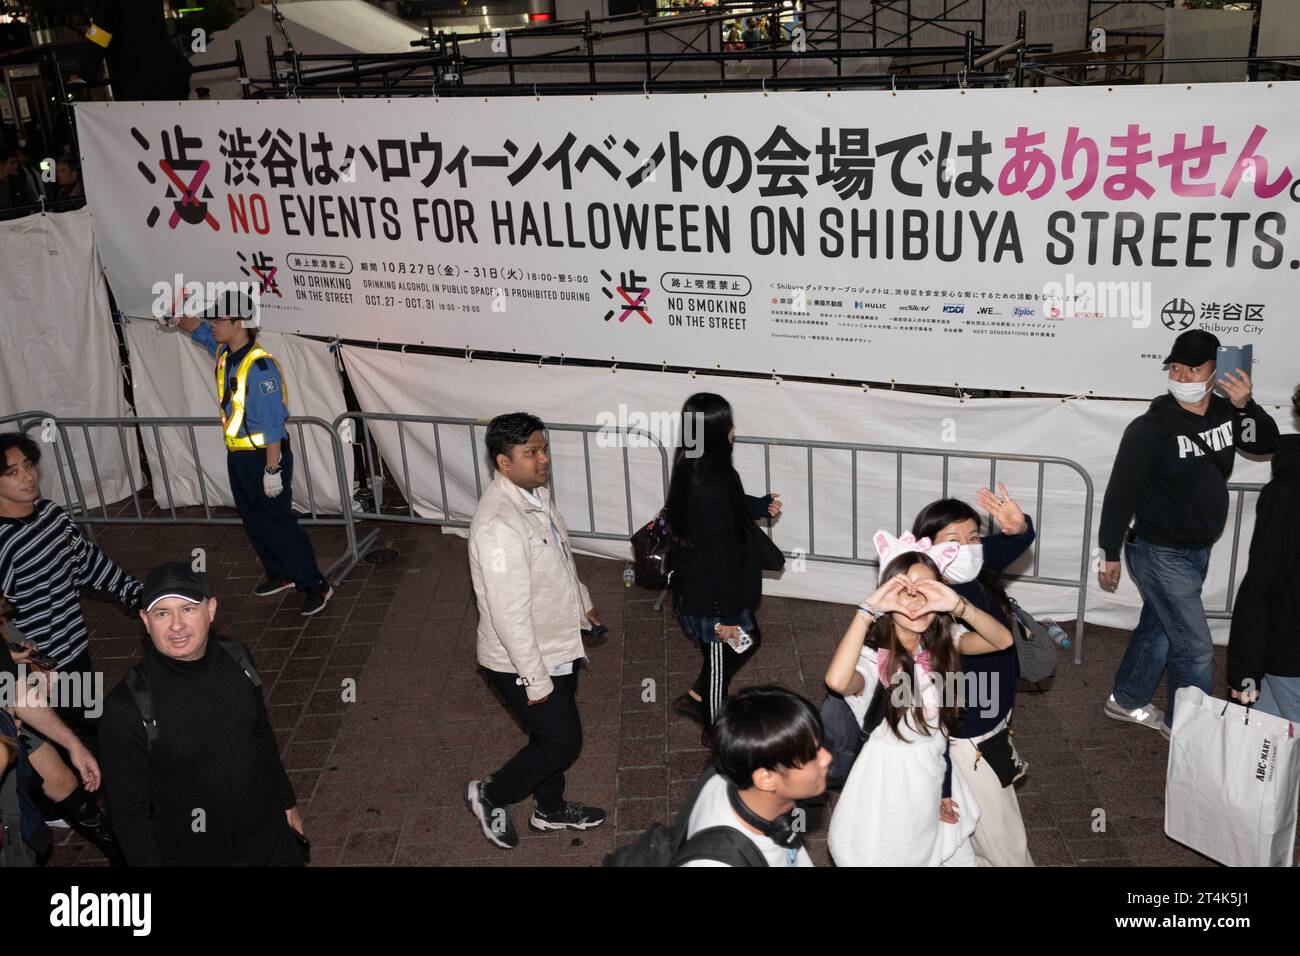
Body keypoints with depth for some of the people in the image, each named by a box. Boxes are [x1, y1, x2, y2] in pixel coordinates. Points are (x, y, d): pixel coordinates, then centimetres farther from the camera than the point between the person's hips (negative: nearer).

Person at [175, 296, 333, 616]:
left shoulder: (260, 365, -24)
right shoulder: (224, 352, 3)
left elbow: (272, 422, -25)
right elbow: (195, 327, 23)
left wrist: (272, 469, -25)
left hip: (264, 456, -9)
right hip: (237, 456, 9)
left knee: (279, 523, -5)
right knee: (253, 522, 18)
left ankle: (315, 586, 4)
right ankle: (280, 574, 34)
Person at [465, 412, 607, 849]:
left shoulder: (535, 493, -2)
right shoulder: (499, 526, -33)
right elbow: (510, 615, -30)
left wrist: (581, 601, 27)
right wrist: (536, 680, -23)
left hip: (557, 646, 9)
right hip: (523, 662, -9)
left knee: (553, 735, 24)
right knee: (563, 742, 6)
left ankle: (550, 808, 46)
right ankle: (490, 795, 28)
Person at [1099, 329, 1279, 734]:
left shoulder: (1225, 413, -1)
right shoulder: (1150, 427, -20)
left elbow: (1268, 443, 7)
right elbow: (1120, 492, -16)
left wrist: (1246, 406, -13)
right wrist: (1110, 554, -12)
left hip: (1198, 550, 7)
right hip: (1160, 553, -7)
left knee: (1157, 629, 21)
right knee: (1194, 647, -2)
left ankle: (1126, 700, 38)